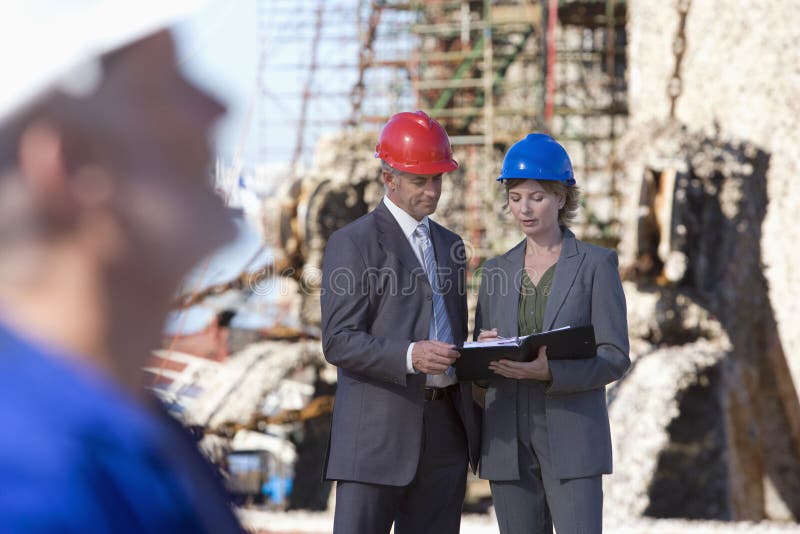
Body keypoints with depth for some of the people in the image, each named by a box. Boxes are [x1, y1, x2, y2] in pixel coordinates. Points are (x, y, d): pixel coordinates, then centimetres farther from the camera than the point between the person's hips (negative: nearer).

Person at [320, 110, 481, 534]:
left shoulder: (448, 244, 20)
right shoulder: (352, 243, -3)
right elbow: (338, 342, -11)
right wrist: (409, 356, -26)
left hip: (445, 431, 7)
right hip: (378, 431, -7)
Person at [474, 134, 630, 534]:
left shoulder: (595, 265, 1)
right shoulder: (497, 271, 13)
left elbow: (615, 357, -5)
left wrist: (549, 372, -21)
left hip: (573, 439, -4)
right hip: (509, 443, 4)